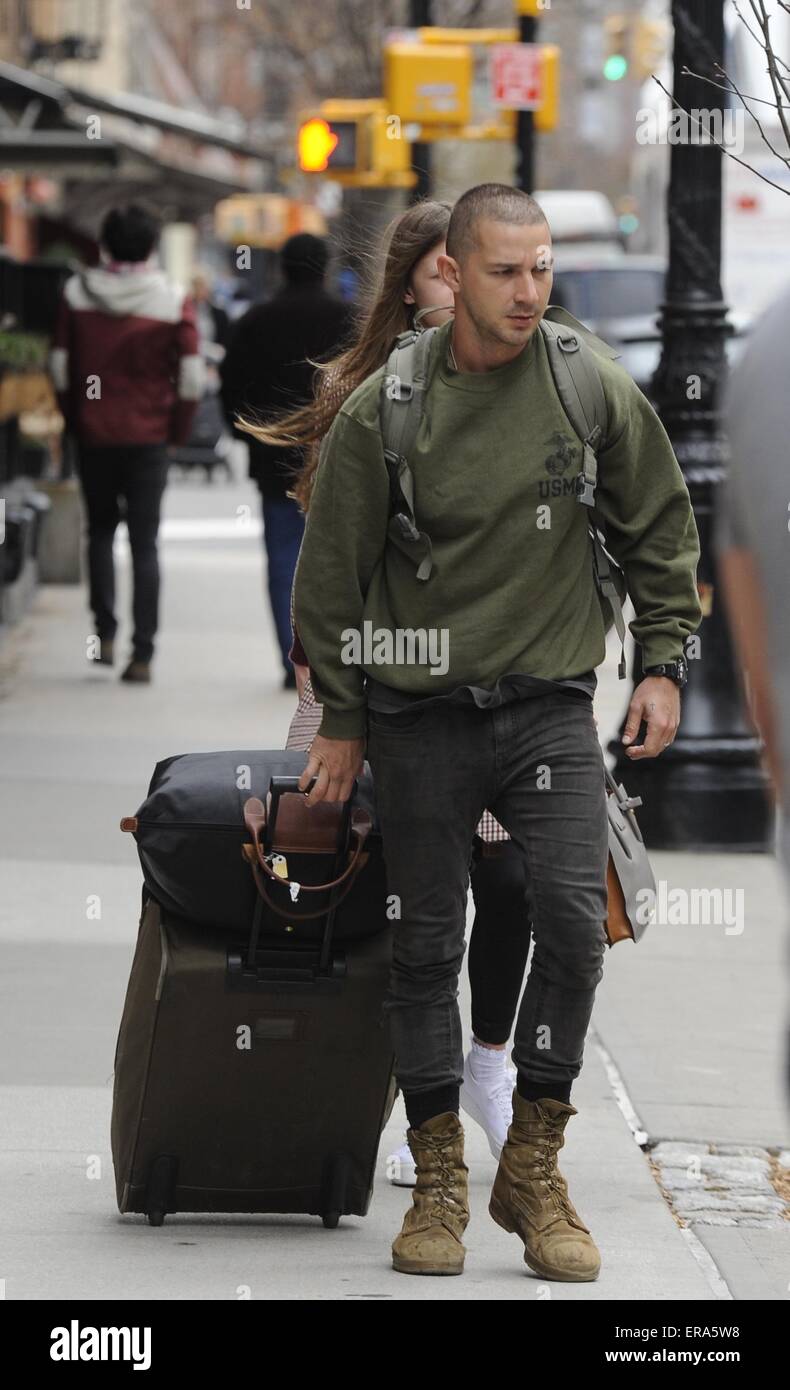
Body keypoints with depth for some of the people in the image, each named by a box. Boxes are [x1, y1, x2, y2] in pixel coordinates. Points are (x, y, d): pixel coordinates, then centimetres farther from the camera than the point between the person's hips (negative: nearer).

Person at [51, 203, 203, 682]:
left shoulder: (77, 293, -3)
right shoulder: (174, 300, -8)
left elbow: (61, 366, 0)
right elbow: (191, 374, -10)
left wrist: (74, 418, 13)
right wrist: (178, 431, 3)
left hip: (93, 432, 1)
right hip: (149, 435, -1)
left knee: (101, 530, 20)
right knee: (145, 542, 3)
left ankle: (105, 633, 10)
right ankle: (143, 654, -1)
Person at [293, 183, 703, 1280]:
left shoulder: (597, 393, -2)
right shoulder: (382, 411, -5)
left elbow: (661, 531, 12)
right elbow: (332, 572, 3)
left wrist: (663, 662, 7)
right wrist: (342, 720, 6)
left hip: (551, 706, 0)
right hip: (421, 711, 0)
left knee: (575, 915, -14)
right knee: (428, 943, 5)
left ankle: (534, 1166, 1)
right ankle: (439, 1180, 16)